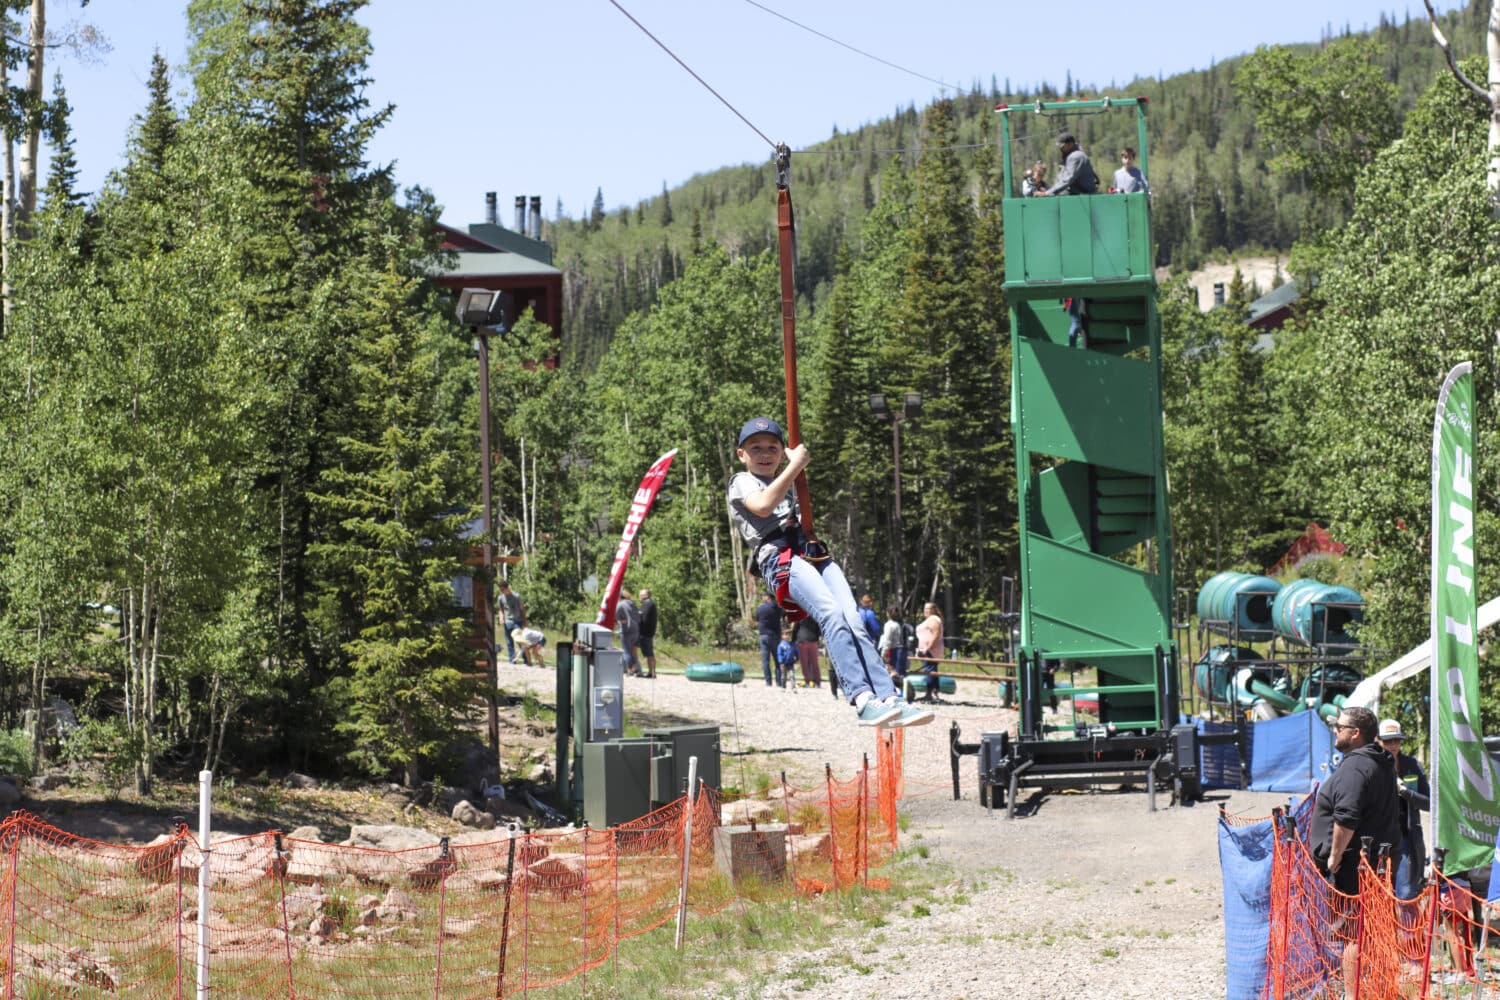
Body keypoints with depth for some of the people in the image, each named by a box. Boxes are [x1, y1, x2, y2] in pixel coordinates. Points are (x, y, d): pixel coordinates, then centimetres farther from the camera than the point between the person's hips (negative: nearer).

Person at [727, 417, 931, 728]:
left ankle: (889, 698, -29)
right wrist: (794, 465, -3)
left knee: (853, 621, -17)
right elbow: (763, 506, -7)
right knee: (832, 615, -31)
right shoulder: (742, 482, 14)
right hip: (779, 558, -7)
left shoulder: (787, 486, 35)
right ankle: (862, 699, -45)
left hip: (814, 554, 7)